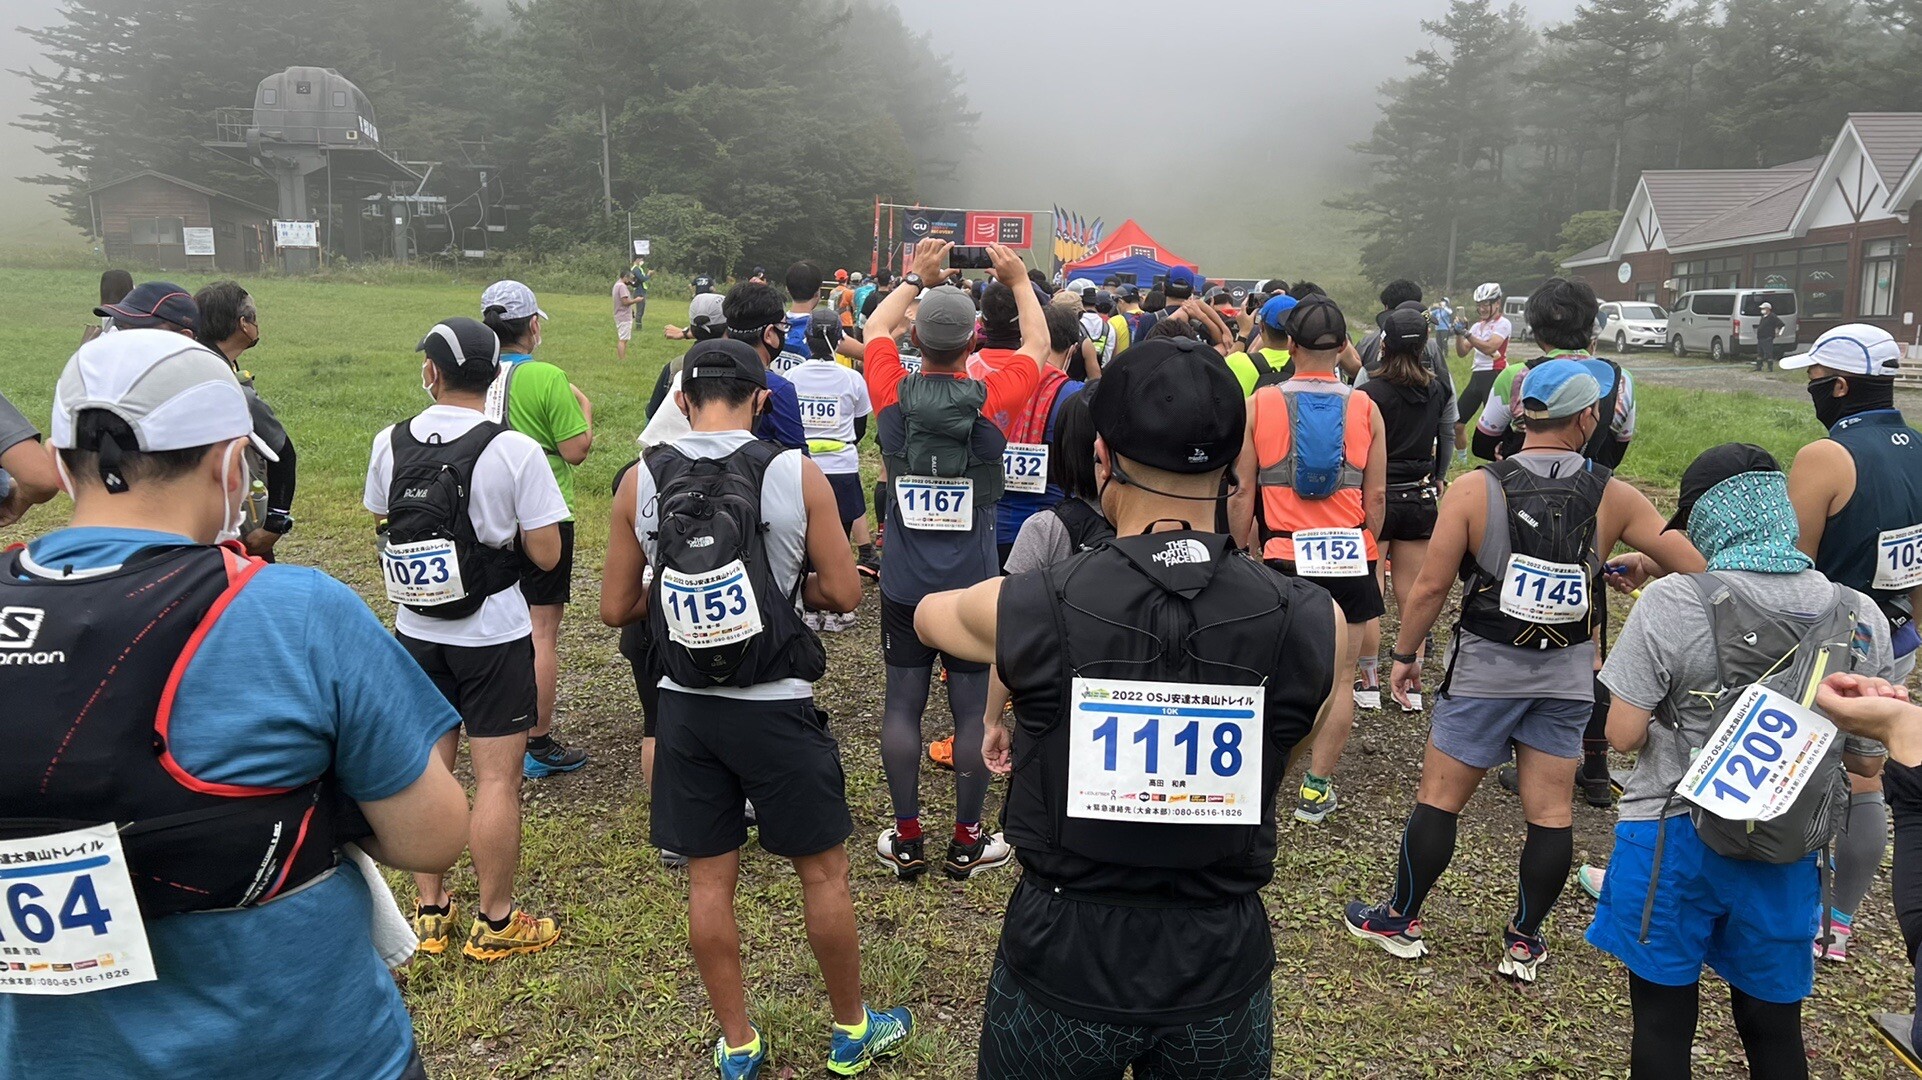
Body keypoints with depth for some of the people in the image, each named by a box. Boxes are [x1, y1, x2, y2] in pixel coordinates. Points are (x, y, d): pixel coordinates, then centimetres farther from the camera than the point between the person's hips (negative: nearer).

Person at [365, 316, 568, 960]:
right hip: (493, 636, -4)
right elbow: (546, 555, -13)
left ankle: (431, 912, 29)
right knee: (497, 779, 5)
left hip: (415, 631, 5)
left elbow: (384, 525, 12)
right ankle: (495, 923, 16)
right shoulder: (514, 451, -16)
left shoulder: (390, 444, -3)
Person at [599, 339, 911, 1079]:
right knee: (823, 870, 14)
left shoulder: (641, 481, -4)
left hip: (687, 707, 3)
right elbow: (843, 593, -7)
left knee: (709, 879, 15)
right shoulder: (795, 474, -11)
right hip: (776, 707, -2)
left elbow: (616, 609, 1)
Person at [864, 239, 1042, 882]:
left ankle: (906, 839, 18)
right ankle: (967, 842, 17)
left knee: (902, 703, 10)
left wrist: (916, 276, 25)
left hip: (904, 585, 2)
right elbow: (1037, 345, 10)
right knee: (974, 709, 7)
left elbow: (876, 326, 15)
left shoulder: (894, 394, -7)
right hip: (974, 585, -2)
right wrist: (1018, 280, 21)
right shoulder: (993, 397, -12)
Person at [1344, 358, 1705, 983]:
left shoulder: (1474, 490, -12)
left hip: (1486, 669, -2)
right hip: (1567, 674, 2)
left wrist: (1404, 654, 1)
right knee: (1551, 811, 11)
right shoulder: (1615, 498, -6)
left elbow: (1430, 586, -11)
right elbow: (1694, 570, -1)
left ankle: (1400, 920, 20)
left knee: (1439, 798, 8)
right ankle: (1524, 942, 21)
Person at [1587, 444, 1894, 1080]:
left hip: (1675, 841, -4)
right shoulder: (1861, 618, -4)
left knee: (1664, 1026, 12)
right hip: (1788, 853, 4)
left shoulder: (1670, 605, -18)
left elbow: (1623, 736, -15)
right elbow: (1868, 761, 4)